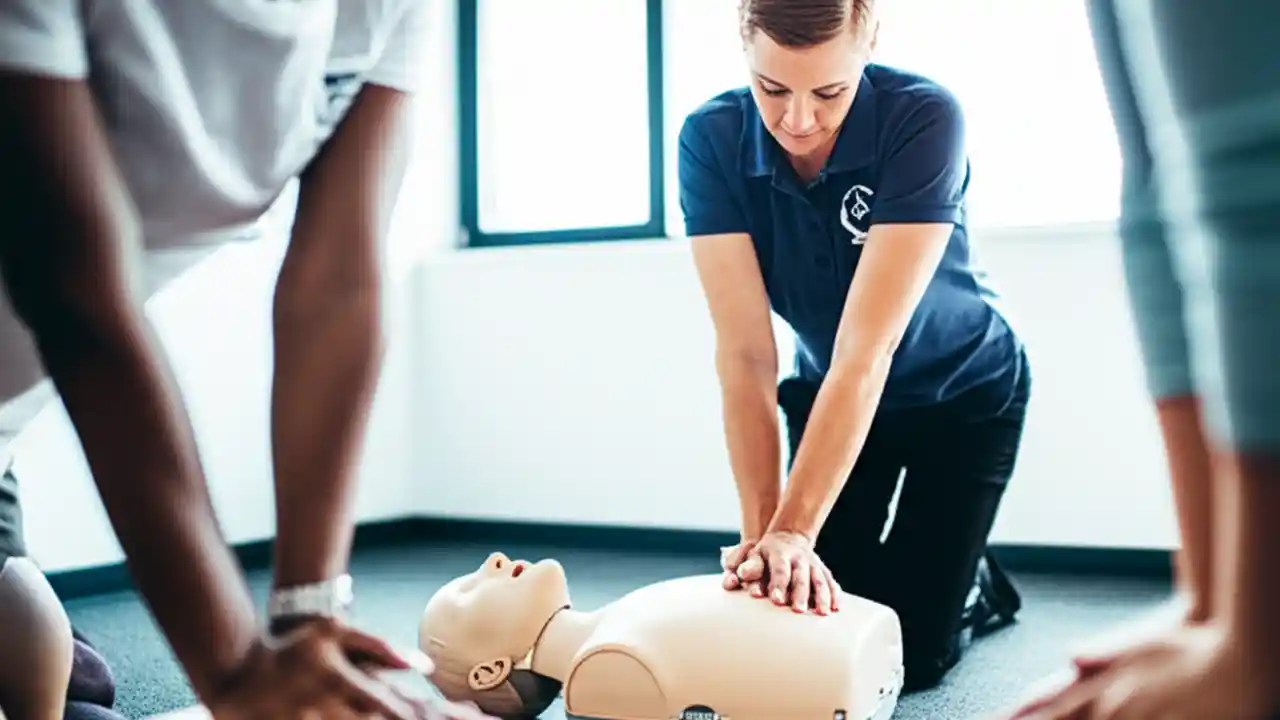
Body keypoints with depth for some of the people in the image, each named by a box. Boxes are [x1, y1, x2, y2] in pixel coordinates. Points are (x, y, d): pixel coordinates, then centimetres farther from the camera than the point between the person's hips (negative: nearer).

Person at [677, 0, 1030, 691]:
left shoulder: (925, 117, -32)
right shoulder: (711, 139, -23)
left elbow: (865, 351, -36)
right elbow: (745, 353, -25)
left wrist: (794, 530, -41)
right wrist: (761, 530, -31)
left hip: (964, 393, -3)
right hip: (826, 394, 3)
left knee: (910, 652, -7)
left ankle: (976, 583, 25)